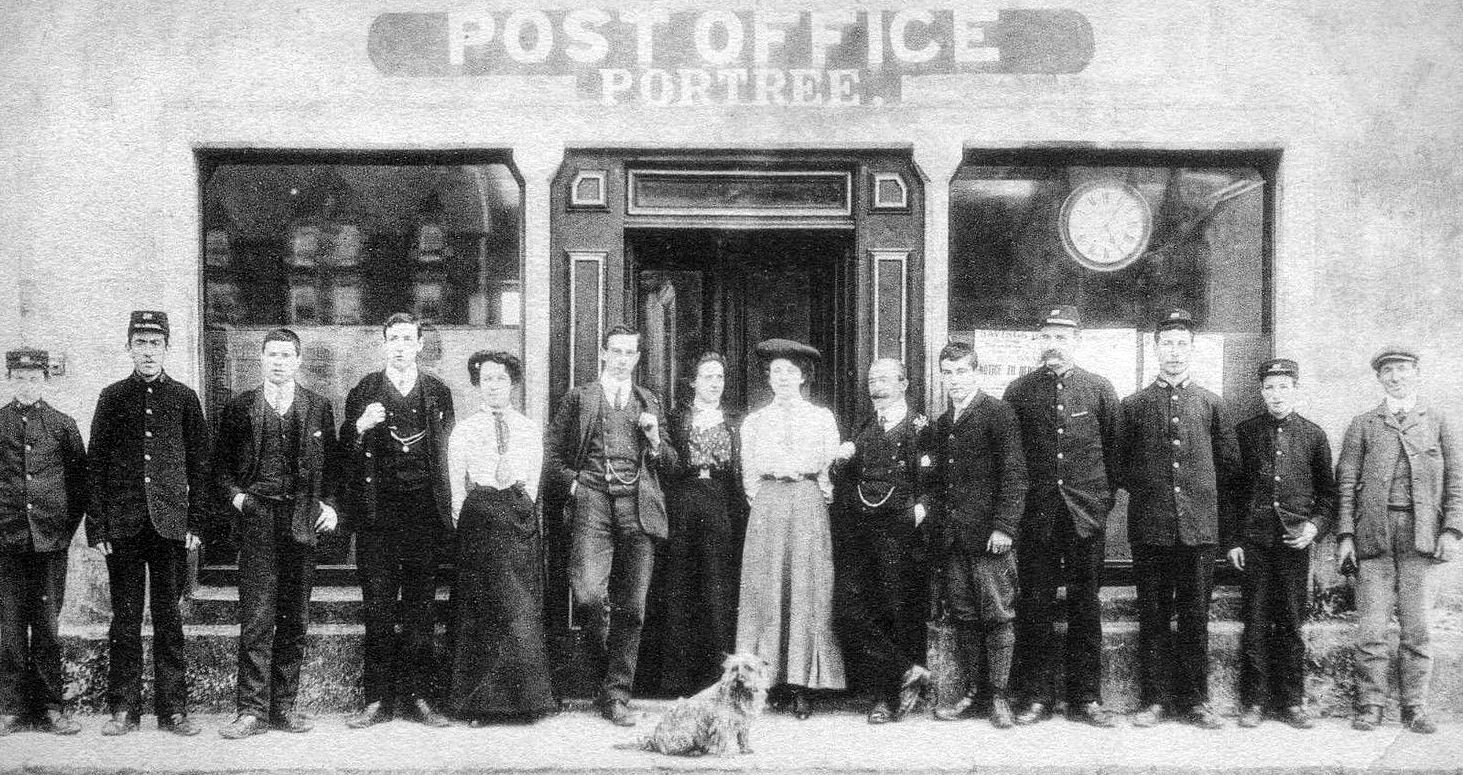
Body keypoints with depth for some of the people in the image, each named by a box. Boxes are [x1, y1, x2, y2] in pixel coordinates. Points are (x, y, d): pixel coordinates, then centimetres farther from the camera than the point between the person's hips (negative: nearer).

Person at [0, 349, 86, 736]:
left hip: (51, 539, 0)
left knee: (47, 624, 4)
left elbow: (80, 480, 10)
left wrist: (69, 523, 4)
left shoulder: (63, 425, 6)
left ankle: (49, 707, 10)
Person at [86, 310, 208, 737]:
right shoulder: (112, 397, 6)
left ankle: (173, 709, 9)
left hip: (170, 524, 0)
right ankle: (124, 709, 12)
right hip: (123, 525, 0)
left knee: (169, 618, 4)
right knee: (125, 618, 4)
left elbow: (200, 465, 7)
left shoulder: (184, 398, 7)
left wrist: (196, 522, 0)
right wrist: (96, 526, -3)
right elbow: (95, 465, 5)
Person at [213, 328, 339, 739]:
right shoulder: (240, 407, 7)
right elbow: (221, 463, 12)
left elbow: (331, 463, 13)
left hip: (303, 521, 2)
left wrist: (330, 504, 1)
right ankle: (252, 709, -1)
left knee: (294, 620, 6)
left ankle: (283, 705, 14)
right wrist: (234, 495, -4)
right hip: (257, 520, -2)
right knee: (256, 620, -5)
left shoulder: (319, 408, 9)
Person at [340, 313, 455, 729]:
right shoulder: (364, 391, 8)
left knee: (420, 611, 4)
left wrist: (446, 513, 2)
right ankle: (378, 699, 5)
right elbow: (344, 453, 5)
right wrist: (359, 428, -16)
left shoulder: (438, 393, 12)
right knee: (378, 611, 0)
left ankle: (418, 697, 10)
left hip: (423, 512, 1)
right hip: (377, 511, -1)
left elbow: (447, 454, 10)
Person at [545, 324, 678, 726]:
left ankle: (617, 696, 7)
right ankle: (603, 671, 8)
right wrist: (574, 482, -3)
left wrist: (655, 440, 2)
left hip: (638, 508, 2)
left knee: (631, 608, -1)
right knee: (588, 593, -18)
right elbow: (552, 454, 12)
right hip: (592, 503, -2)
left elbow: (670, 464, 21)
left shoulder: (650, 402, 21)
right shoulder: (578, 398, 14)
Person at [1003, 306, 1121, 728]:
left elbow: (1114, 449, 7)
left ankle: (1086, 697, 13)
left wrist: (1106, 497, 3)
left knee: (1085, 605, 6)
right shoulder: (1020, 390, 4)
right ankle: (1037, 697, 11)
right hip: (1036, 514, 0)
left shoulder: (1100, 389, 4)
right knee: (1035, 605, 3)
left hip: (1087, 514, 0)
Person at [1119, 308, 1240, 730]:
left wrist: (1212, 507, 12)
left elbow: (1230, 466, 14)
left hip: (1200, 528, 0)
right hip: (1150, 530, 0)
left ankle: (1194, 699, 12)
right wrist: (1145, 492, 8)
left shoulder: (1212, 405, 9)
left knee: (1196, 617, 4)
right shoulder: (1134, 406, 7)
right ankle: (1154, 699, 10)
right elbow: (1121, 465, 13)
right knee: (1153, 617, 4)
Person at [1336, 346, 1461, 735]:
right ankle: (1370, 706, 6)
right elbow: (1346, 482, 7)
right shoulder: (1363, 424, 12)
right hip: (1373, 534, 0)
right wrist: (1344, 535, -2)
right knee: (1371, 626, -2)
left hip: (1422, 535, 0)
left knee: (1417, 626, 2)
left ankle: (1415, 707, 11)